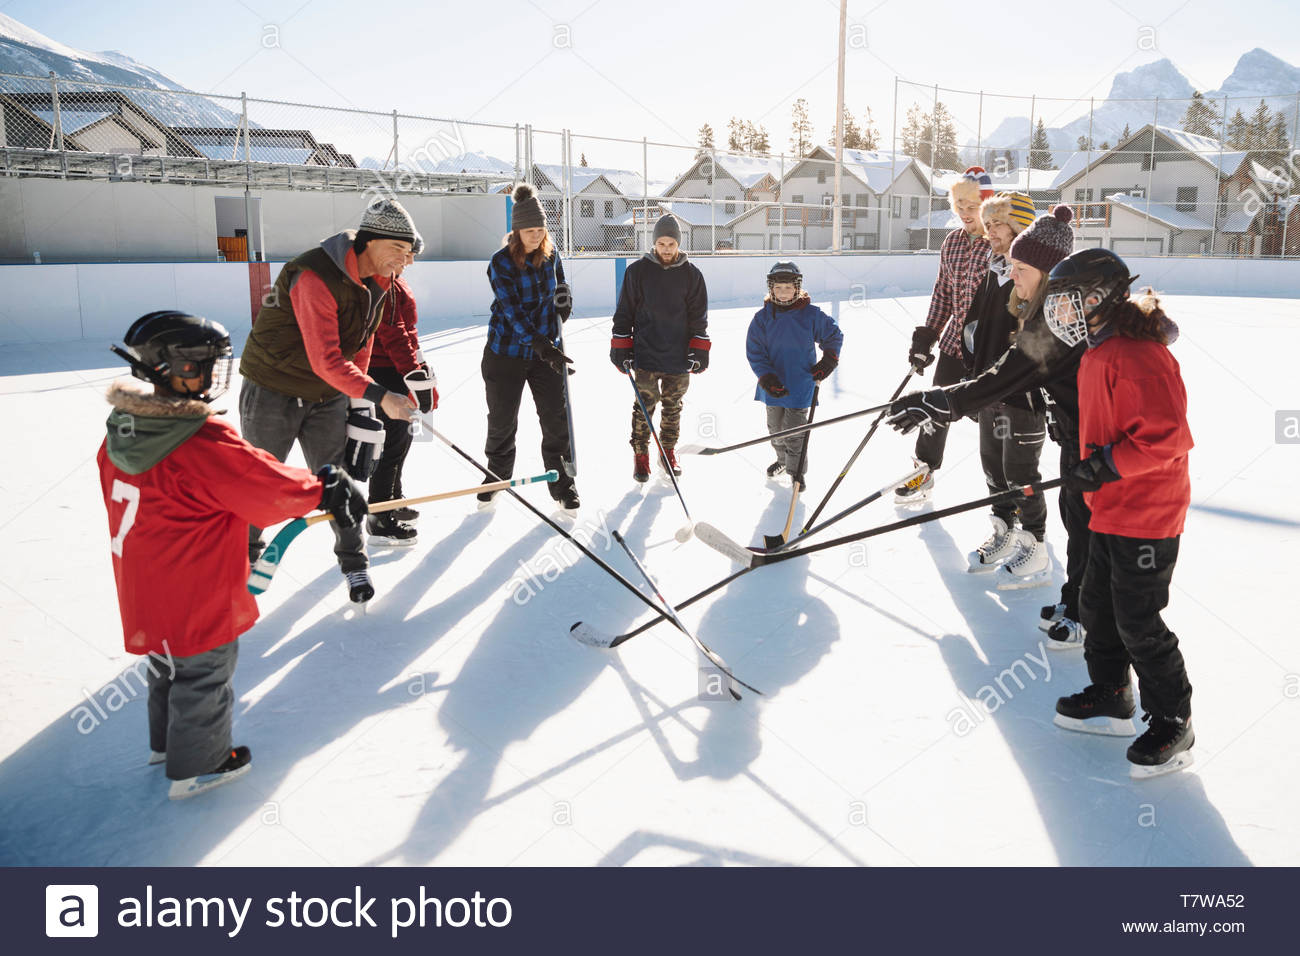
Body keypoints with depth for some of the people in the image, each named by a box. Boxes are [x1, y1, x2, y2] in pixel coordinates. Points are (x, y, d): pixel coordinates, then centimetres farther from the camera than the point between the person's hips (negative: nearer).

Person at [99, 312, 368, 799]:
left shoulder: (123, 428, -2)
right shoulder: (207, 443, -29)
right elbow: (272, 489, -23)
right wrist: (326, 489, -7)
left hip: (143, 590, 9)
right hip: (196, 599, -8)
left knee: (169, 665, 28)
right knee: (203, 677, 12)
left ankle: (166, 741, 49)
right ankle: (197, 766, 31)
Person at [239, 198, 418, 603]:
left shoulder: (377, 281, -2)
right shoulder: (315, 277, -29)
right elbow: (327, 361, -33)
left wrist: (358, 402, 7)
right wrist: (378, 396, -39)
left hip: (329, 397, 6)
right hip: (273, 391, -6)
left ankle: (353, 561, 20)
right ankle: (244, 553, 33)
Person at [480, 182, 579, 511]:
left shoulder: (550, 254, 0)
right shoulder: (501, 262, -15)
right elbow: (513, 311, -24)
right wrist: (543, 347, -33)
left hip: (547, 349, 3)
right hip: (506, 352, -3)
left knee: (557, 419, 0)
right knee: (502, 421, 10)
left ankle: (562, 484, 14)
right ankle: (496, 476, 33)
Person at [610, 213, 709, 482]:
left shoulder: (692, 274, 3)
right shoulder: (637, 271, -1)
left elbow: (699, 316, 7)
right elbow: (624, 312, 3)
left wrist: (699, 351, 1)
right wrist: (620, 349, 0)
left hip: (679, 356, 2)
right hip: (645, 353, -2)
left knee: (673, 406, 11)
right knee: (645, 405, -1)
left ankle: (668, 453, 26)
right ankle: (640, 455, 11)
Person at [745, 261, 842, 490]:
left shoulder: (811, 314, -7)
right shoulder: (762, 317, -6)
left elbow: (834, 336, 8)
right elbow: (754, 352, -6)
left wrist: (829, 360, -1)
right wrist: (766, 378, -17)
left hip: (801, 384, -3)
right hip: (773, 385, 3)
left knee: (794, 432, -1)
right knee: (775, 428, 17)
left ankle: (797, 470, 19)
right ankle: (783, 459, 42)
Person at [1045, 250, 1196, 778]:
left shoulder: (1139, 355, -22)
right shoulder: (1098, 352, 11)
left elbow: (1166, 437, -27)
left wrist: (1105, 466, -23)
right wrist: (1092, 465, 21)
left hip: (1146, 517, -10)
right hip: (1111, 512, 10)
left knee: (1138, 623, -1)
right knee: (1097, 607, 17)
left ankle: (1172, 724, 15)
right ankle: (1110, 698, 33)